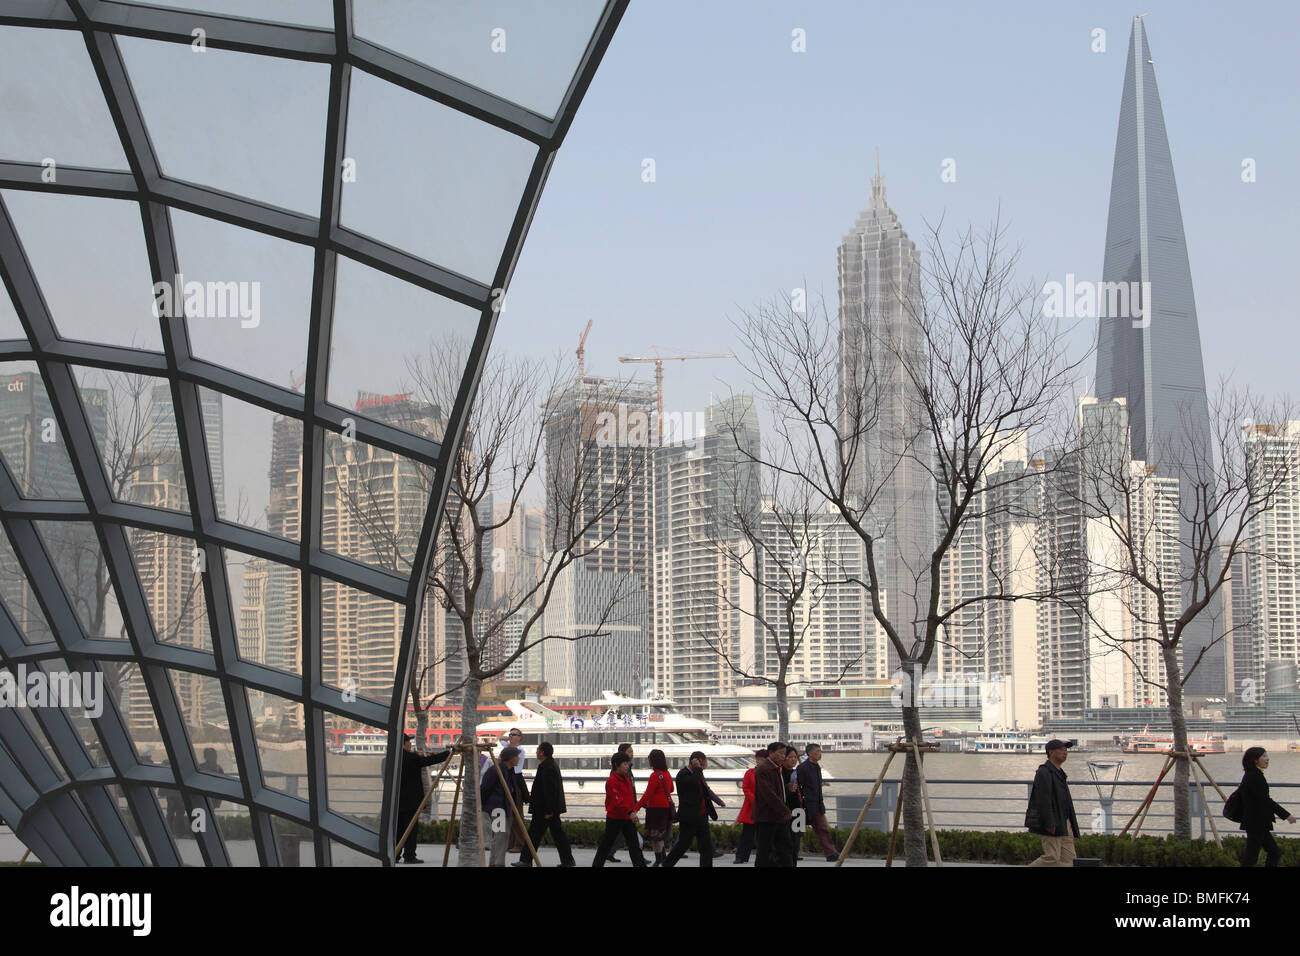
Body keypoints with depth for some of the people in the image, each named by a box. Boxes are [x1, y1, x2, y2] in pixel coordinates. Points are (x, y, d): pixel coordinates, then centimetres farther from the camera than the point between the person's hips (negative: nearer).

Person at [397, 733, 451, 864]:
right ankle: (409, 856, -5)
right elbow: (431, 760, -12)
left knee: (398, 829, 12)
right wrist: (449, 753, -3)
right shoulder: (410, 758, -14)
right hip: (410, 801, -7)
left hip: (396, 801, 8)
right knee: (411, 828, -4)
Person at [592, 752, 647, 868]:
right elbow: (617, 801, -25)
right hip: (615, 818, -7)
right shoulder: (612, 781, -16)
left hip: (628, 818, 7)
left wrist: (634, 810, 10)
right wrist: (630, 812, -32)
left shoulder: (626, 778, 11)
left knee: (634, 843, 3)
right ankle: (597, 864, 15)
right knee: (606, 844, 3)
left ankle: (640, 864, 2)